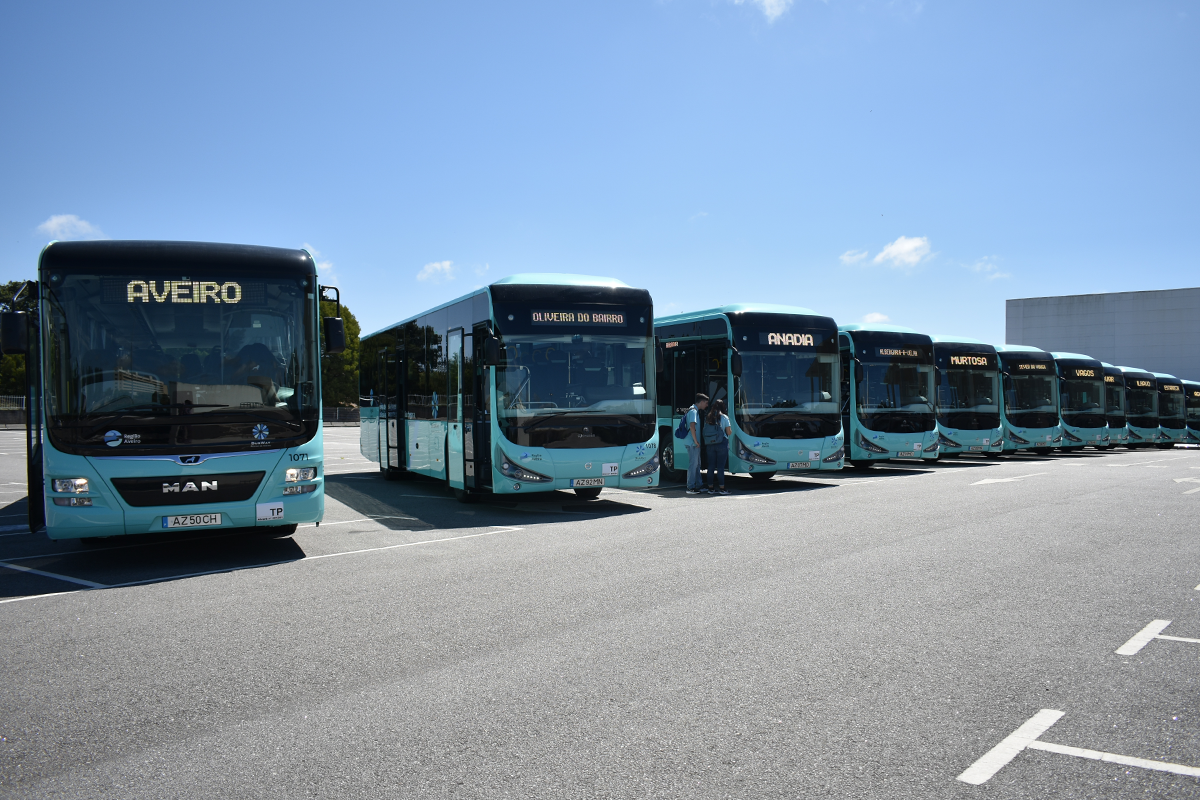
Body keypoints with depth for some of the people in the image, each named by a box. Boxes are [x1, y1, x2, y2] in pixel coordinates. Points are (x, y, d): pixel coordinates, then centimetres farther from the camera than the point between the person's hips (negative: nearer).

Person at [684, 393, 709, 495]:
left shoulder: (695, 411, 18)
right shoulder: (693, 411, -14)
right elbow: (692, 426, -24)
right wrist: (696, 441, -20)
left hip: (694, 443, 10)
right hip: (692, 443, -10)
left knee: (697, 463, 16)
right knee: (693, 464, -7)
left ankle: (698, 485, 24)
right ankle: (690, 488, -4)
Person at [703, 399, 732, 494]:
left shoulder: (707, 418, 8)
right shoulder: (724, 417, -3)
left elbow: (705, 432, 7)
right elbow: (729, 432, 0)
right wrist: (730, 429, 20)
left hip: (710, 444, 4)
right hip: (722, 444, -4)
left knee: (711, 466, 9)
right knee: (721, 466, -3)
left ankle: (710, 487, 13)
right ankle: (721, 488, -2)